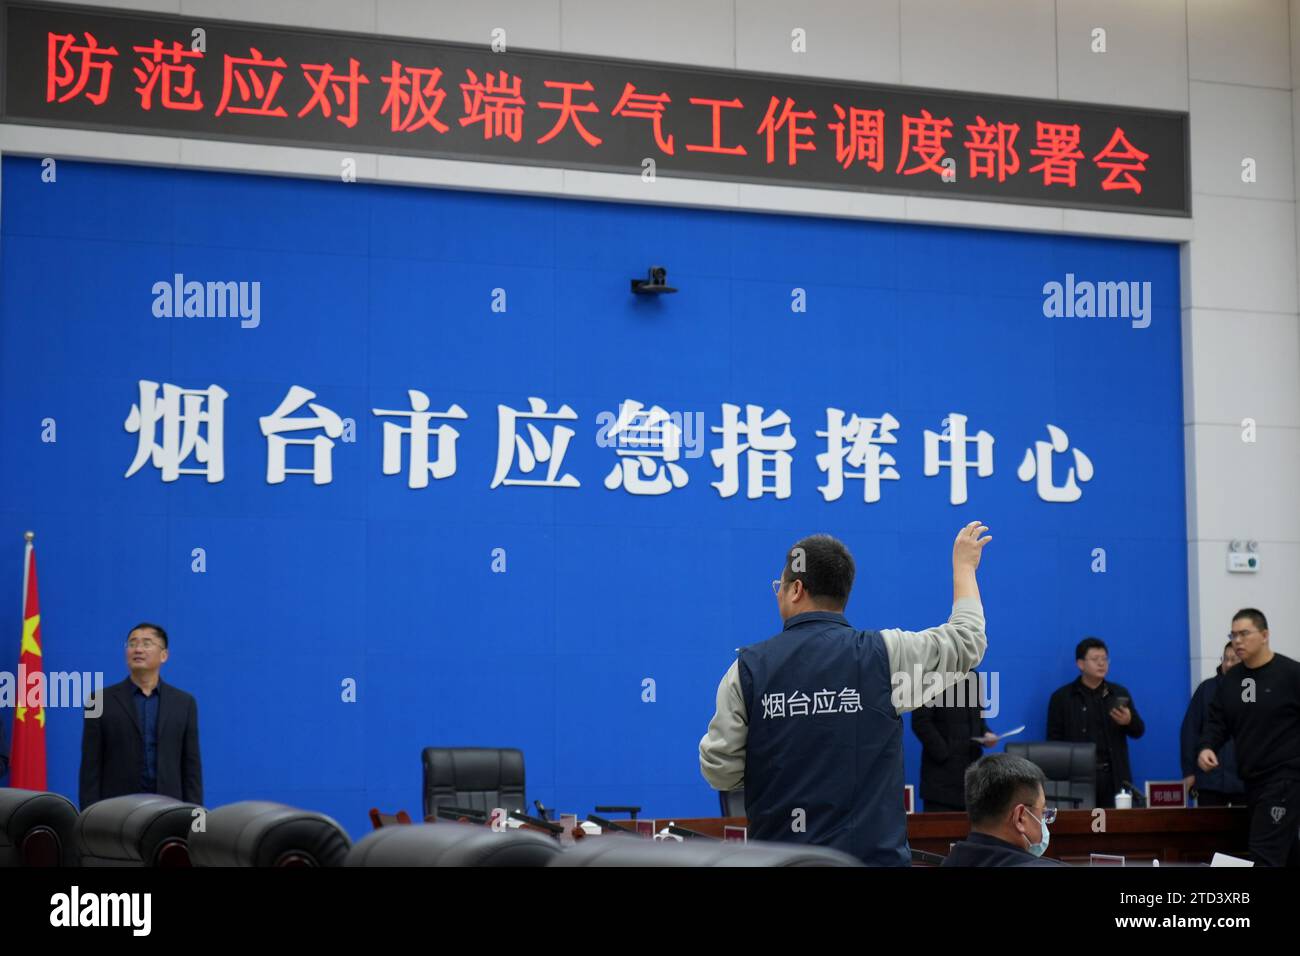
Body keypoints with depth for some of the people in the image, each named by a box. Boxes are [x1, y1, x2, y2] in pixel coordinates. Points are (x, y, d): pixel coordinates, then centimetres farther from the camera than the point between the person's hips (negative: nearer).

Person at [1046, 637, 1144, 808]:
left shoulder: (1120, 693, 14)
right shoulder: (1062, 697, 5)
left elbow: (1139, 731, 13)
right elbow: (1054, 740, 4)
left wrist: (1129, 721, -11)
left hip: (1114, 777, 2)